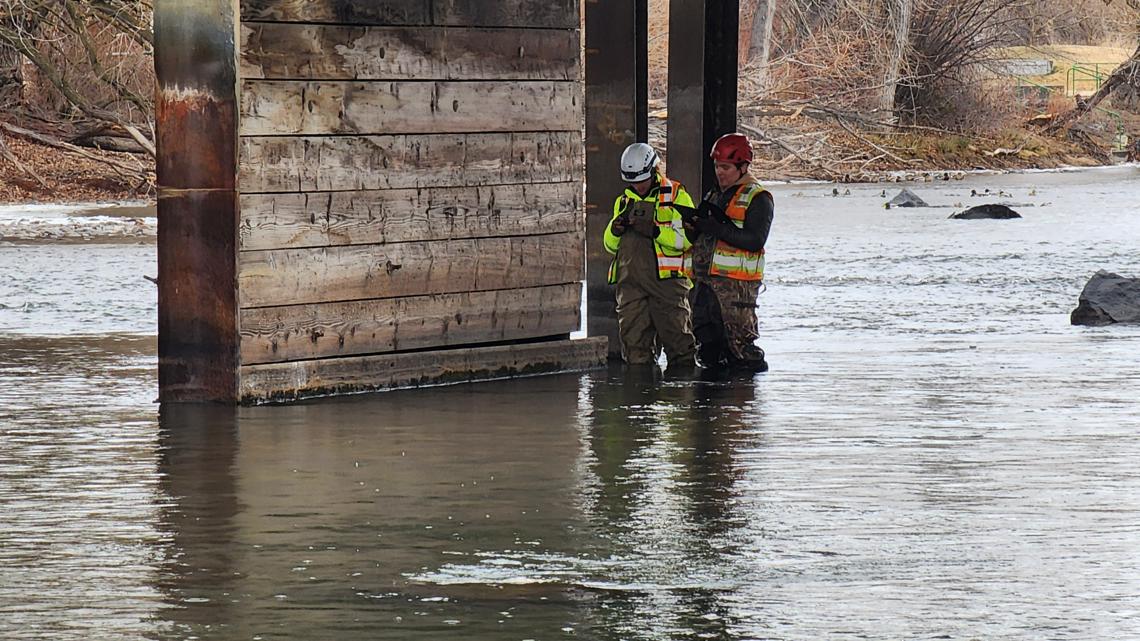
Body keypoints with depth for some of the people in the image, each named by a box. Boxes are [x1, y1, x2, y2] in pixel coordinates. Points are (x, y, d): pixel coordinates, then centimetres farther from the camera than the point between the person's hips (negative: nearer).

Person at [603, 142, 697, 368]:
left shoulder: (676, 196, 2)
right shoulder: (624, 201, 19)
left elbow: (687, 237, -9)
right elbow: (611, 246, 22)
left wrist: (654, 231, -19)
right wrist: (615, 229, 0)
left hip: (666, 279, -5)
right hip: (630, 281, 5)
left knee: (677, 339, -3)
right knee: (634, 341, 3)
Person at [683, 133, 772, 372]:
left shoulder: (757, 198, -4)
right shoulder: (714, 195, 21)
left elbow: (754, 240, -16)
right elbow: (698, 238, 23)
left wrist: (717, 227, -21)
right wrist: (692, 225, 0)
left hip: (736, 284, -8)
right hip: (704, 281, 8)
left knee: (739, 343, -9)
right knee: (706, 343, 10)